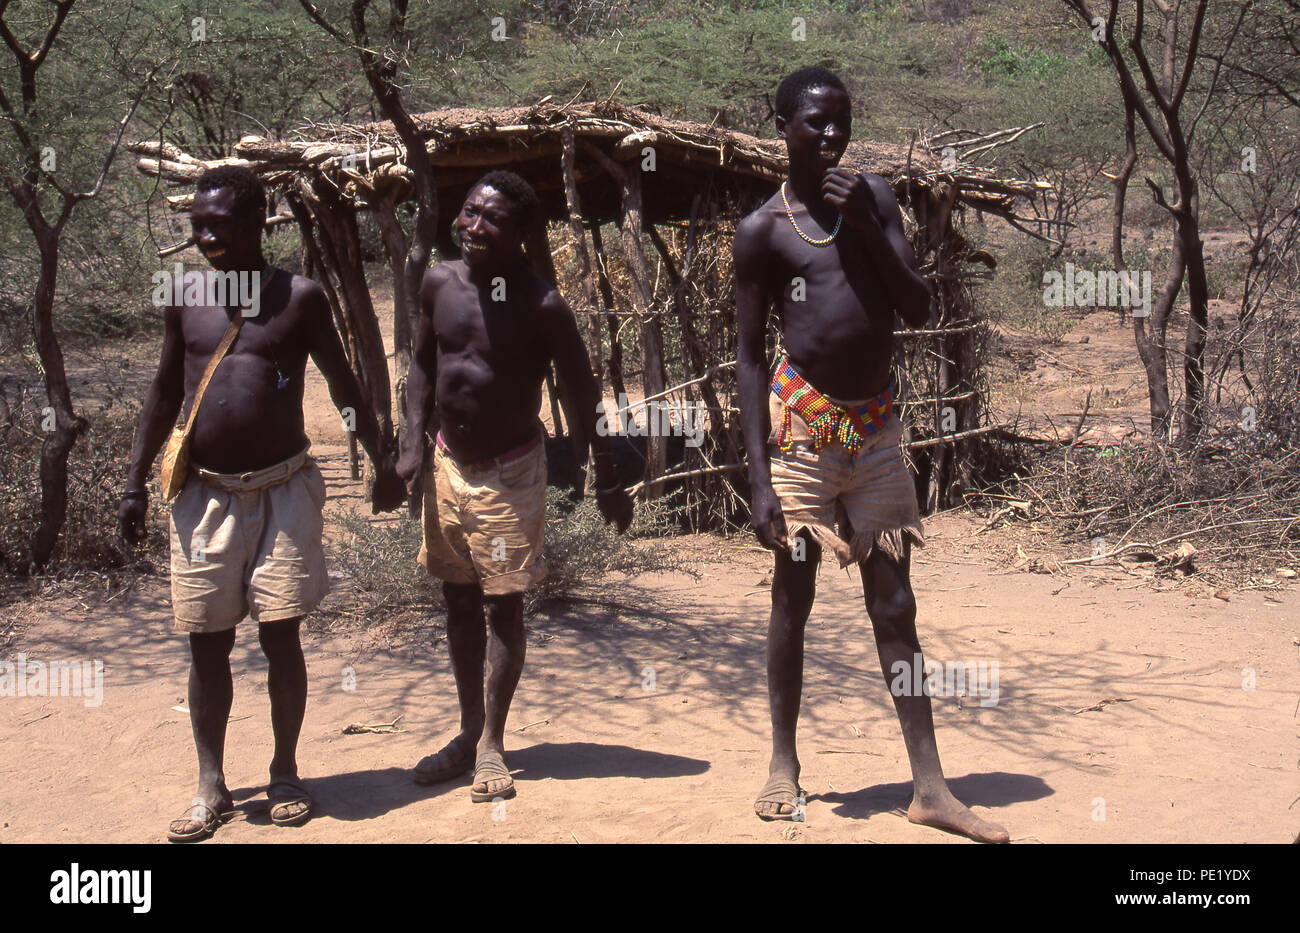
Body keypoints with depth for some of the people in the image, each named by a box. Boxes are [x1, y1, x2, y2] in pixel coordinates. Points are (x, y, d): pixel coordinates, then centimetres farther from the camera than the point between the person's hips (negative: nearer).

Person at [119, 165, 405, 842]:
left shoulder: (299, 298, -2)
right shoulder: (182, 299, 5)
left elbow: (343, 385, 8)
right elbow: (165, 393, 13)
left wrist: (382, 463, 9)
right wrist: (136, 483, 10)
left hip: (283, 490, -2)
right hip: (205, 495, 2)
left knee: (281, 637, 1)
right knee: (207, 643, 4)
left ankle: (286, 774, 18)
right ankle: (211, 789, 15)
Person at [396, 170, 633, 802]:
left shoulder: (541, 305, -16)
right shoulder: (440, 283, -3)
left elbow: (583, 393, -8)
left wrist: (607, 481, -5)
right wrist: (415, 443, 2)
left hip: (510, 472, -5)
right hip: (447, 465, 5)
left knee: (504, 607, 1)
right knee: (459, 601, 13)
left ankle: (492, 744, 14)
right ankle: (469, 731, 27)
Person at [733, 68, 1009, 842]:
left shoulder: (874, 197, 8)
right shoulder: (764, 228, -2)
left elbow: (921, 310, 3)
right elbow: (751, 356, -4)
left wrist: (869, 228, -10)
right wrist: (759, 478, -9)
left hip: (877, 429, 3)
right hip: (802, 427, -3)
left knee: (896, 609, 5)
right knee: (793, 601, 6)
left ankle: (931, 786, 9)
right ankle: (785, 767, 21)